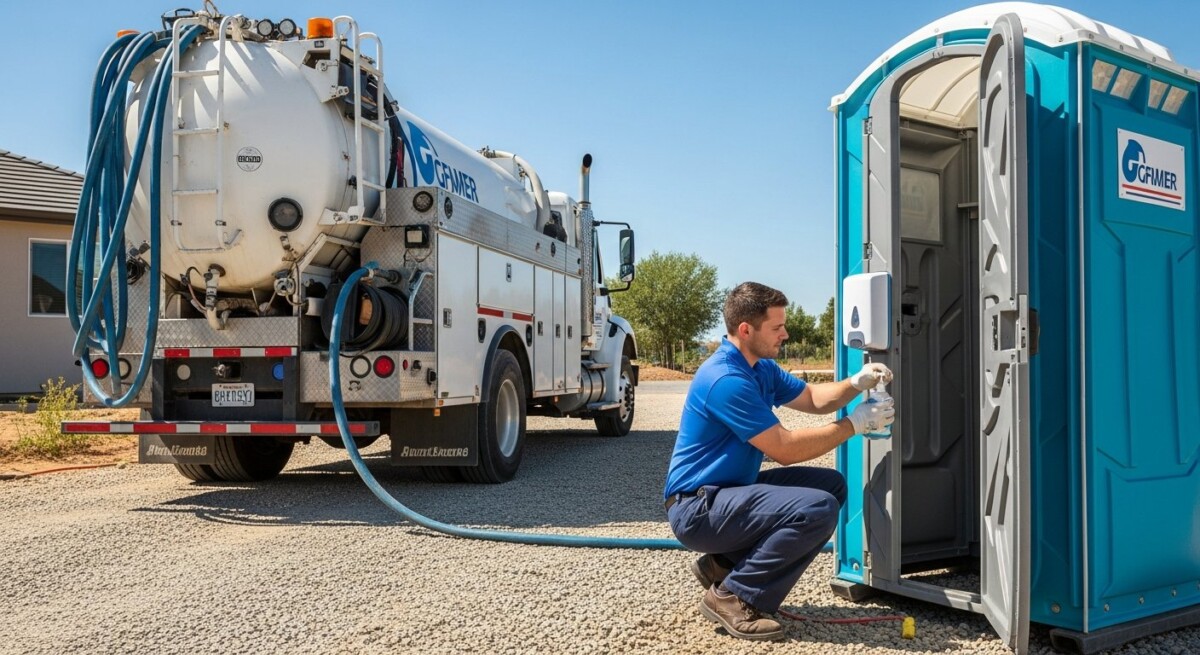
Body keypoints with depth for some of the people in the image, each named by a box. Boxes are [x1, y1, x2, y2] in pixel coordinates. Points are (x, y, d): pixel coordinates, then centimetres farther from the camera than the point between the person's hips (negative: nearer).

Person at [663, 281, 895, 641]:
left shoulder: (761, 367, 9)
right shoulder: (726, 379, -23)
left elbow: (812, 398, 19)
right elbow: (785, 449, -21)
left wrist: (855, 383, -1)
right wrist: (855, 424, -13)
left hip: (730, 490, 10)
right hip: (698, 508, -10)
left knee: (831, 485, 8)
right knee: (817, 508, -24)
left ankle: (724, 564, 9)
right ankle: (732, 596, -11)